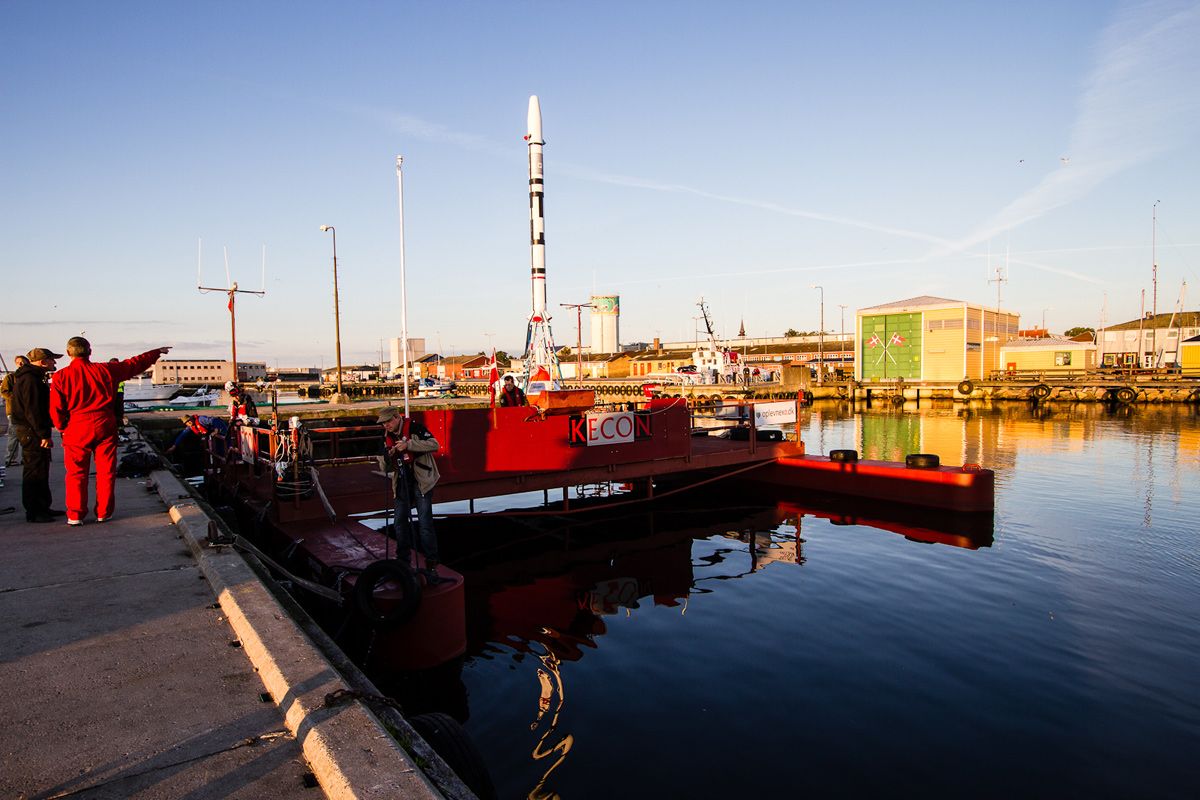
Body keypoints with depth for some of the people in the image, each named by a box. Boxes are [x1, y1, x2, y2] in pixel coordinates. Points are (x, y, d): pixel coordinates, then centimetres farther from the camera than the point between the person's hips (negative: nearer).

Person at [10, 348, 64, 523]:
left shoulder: (35, 377, 16)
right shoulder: (30, 380, -18)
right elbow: (33, 410, -23)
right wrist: (44, 434, -23)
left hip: (33, 431, 11)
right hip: (32, 432, -11)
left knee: (41, 470, 16)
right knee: (34, 471, -6)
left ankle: (43, 507, 24)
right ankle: (33, 512, -1)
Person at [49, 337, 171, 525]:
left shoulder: (61, 377, -4)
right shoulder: (105, 370, 0)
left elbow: (56, 409, -3)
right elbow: (134, 364, 12)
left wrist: (63, 428, 14)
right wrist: (157, 352, 26)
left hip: (77, 428, -1)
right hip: (105, 426, 1)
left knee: (76, 473, 7)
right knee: (106, 471, 8)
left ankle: (75, 515, 7)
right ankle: (103, 513, 12)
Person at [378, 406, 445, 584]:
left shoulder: (414, 427, -11)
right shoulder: (387, 436, 9)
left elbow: (434, 445, -21)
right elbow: (387, 464, 17)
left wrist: (408, 444, -27)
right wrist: (389, 457, -8)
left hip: (421, 480, -7)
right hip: (402, 482, 7)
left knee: (424, 522, -9)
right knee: (400, 521, 9)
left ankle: (431, 563, -4)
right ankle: (403, 559, 24)